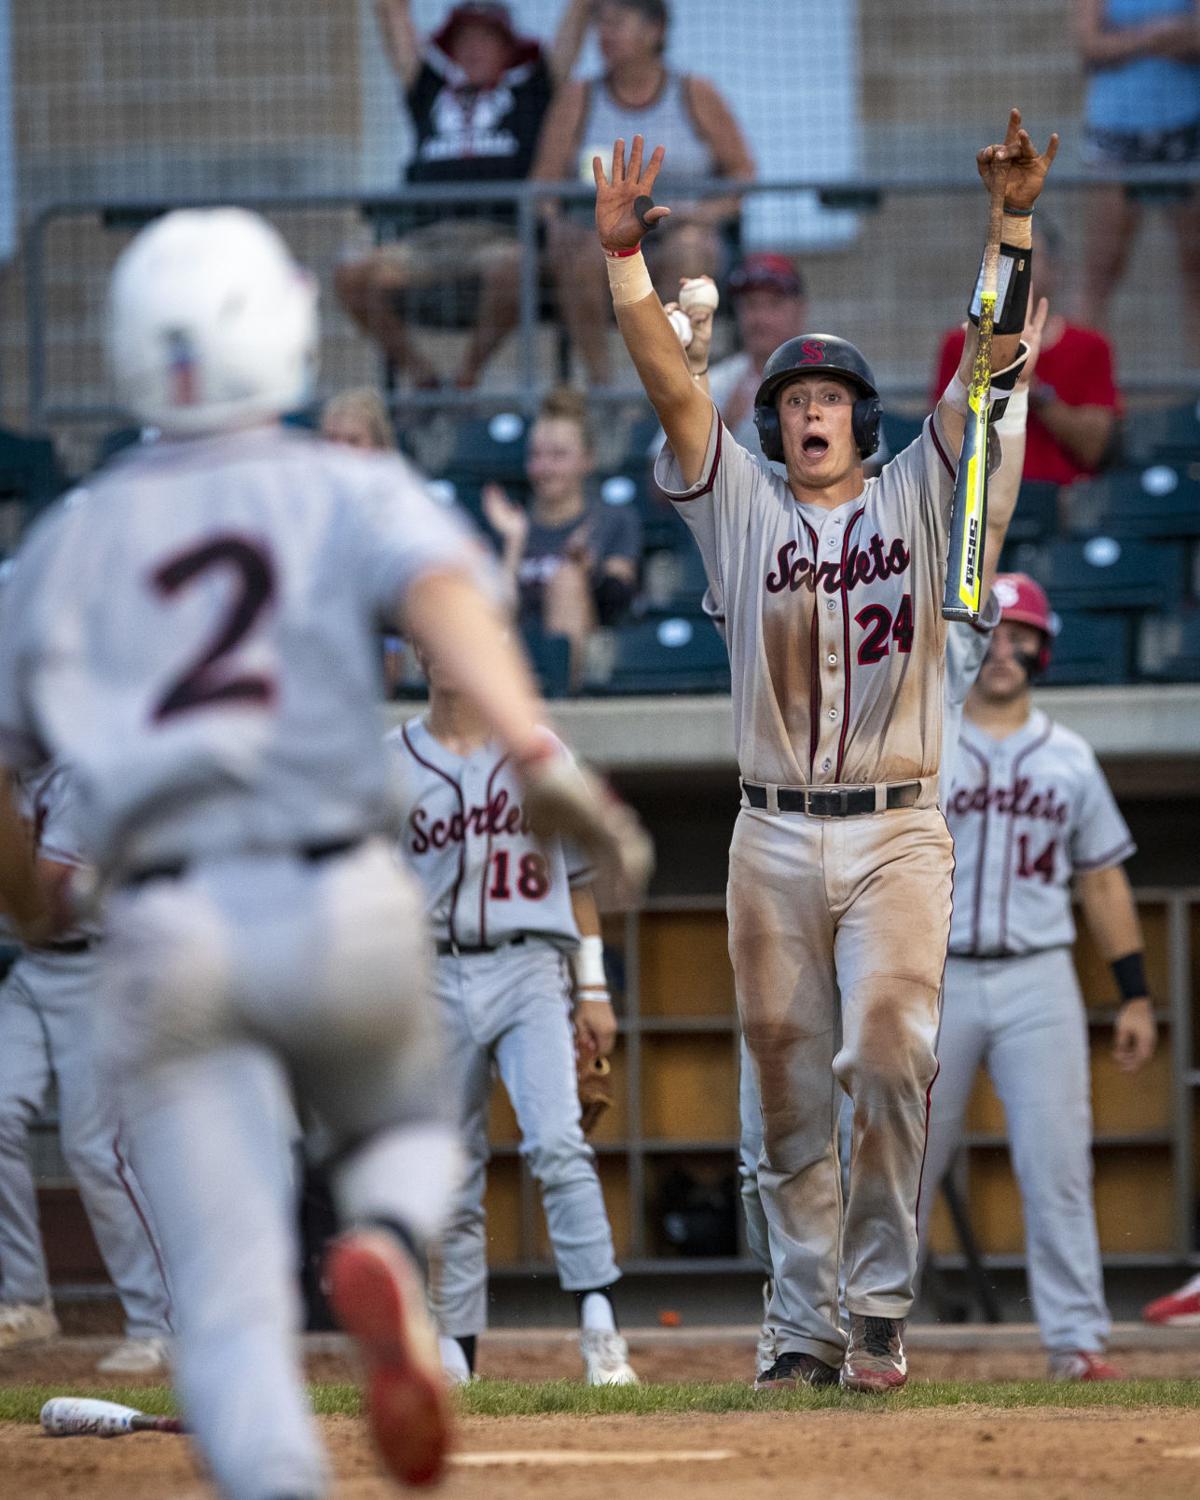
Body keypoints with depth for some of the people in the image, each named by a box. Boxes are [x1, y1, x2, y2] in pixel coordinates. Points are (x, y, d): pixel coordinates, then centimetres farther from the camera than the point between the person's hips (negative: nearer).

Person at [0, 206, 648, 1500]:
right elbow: (440, 586, -15)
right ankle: (386, 1252, -7)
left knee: (232, 1304, -1)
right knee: (403, 1134, 27)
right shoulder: (347, 489, 8)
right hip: (339, 906, -1)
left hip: (162, 936, 1)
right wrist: (535, 753, -28)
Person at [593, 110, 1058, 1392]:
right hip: (774, 838, 2)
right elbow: (671, 384, -2)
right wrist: (623, 255, -14)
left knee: (889, 1058, -17)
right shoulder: (741, 507, 10)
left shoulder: (915, 498, 10)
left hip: (896, 835, -2)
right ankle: (805, 1323, 11)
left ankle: (878, 1308, -9)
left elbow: (998, 359, 1)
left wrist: (1014, 222, -11)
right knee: (790, 1092, 4)